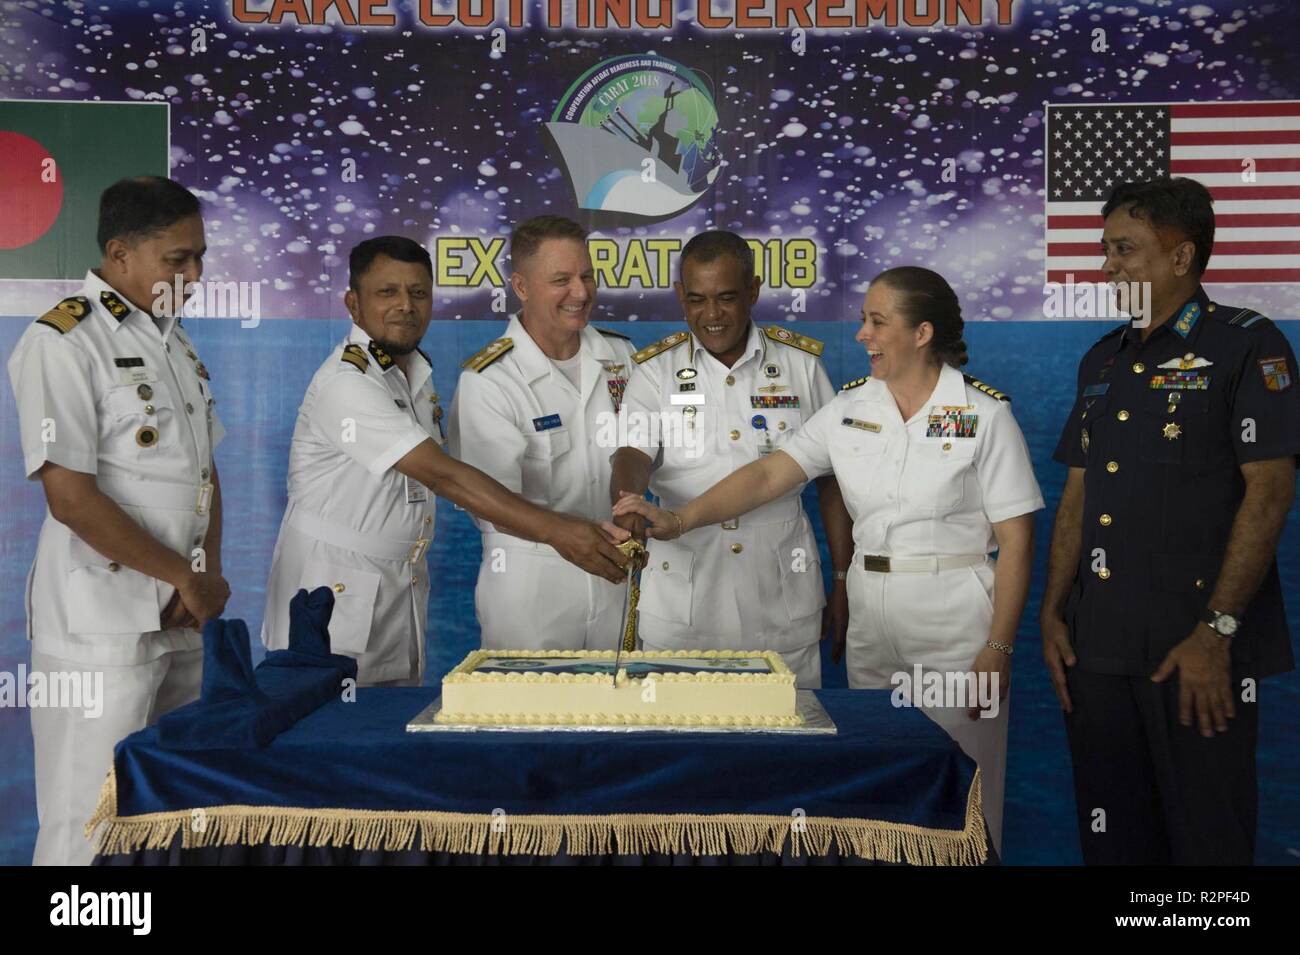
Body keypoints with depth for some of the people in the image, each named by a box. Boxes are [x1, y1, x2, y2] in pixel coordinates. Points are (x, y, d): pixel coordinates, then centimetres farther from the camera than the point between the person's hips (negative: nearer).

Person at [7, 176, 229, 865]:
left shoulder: (174, 340, 13)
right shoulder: (62, 344, -12)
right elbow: (72, 499, -18)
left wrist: (210, 574, 0)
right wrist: (186, 576, -11)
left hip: (181, 622, 8)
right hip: (102, 630, -7)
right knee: (88, 830, 1)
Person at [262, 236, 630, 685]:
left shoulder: (418, 372, 9)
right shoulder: (346, 382, -19)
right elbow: (442, 475, -29)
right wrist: (553, 529, -35)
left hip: (404, 589, 8)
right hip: (335, 593, -8)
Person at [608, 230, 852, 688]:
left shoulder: (801, 364, 4)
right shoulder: (655, 371, 3)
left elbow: (832, 479, 7)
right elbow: (633, 454, -12)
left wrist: (843, 580, 6)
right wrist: (627, 507, -34)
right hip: (681, 599, 0)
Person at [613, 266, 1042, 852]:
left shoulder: (984, 414, -7)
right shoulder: (850, 407, 4)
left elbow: (1016, 539, -8)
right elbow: (769, 474, -5)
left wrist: (998, 650, -12)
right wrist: (679, 520, -18)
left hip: (957, 617, -4)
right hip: (871, 617, 4)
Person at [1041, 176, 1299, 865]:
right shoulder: (1102, 360, 16)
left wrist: (1217, 630, -17)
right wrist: (1052, 612, 8)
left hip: (1196, 649, -6)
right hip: (1096, 645, 6)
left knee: (1208, 835, 4)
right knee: (1111, 836, 14)